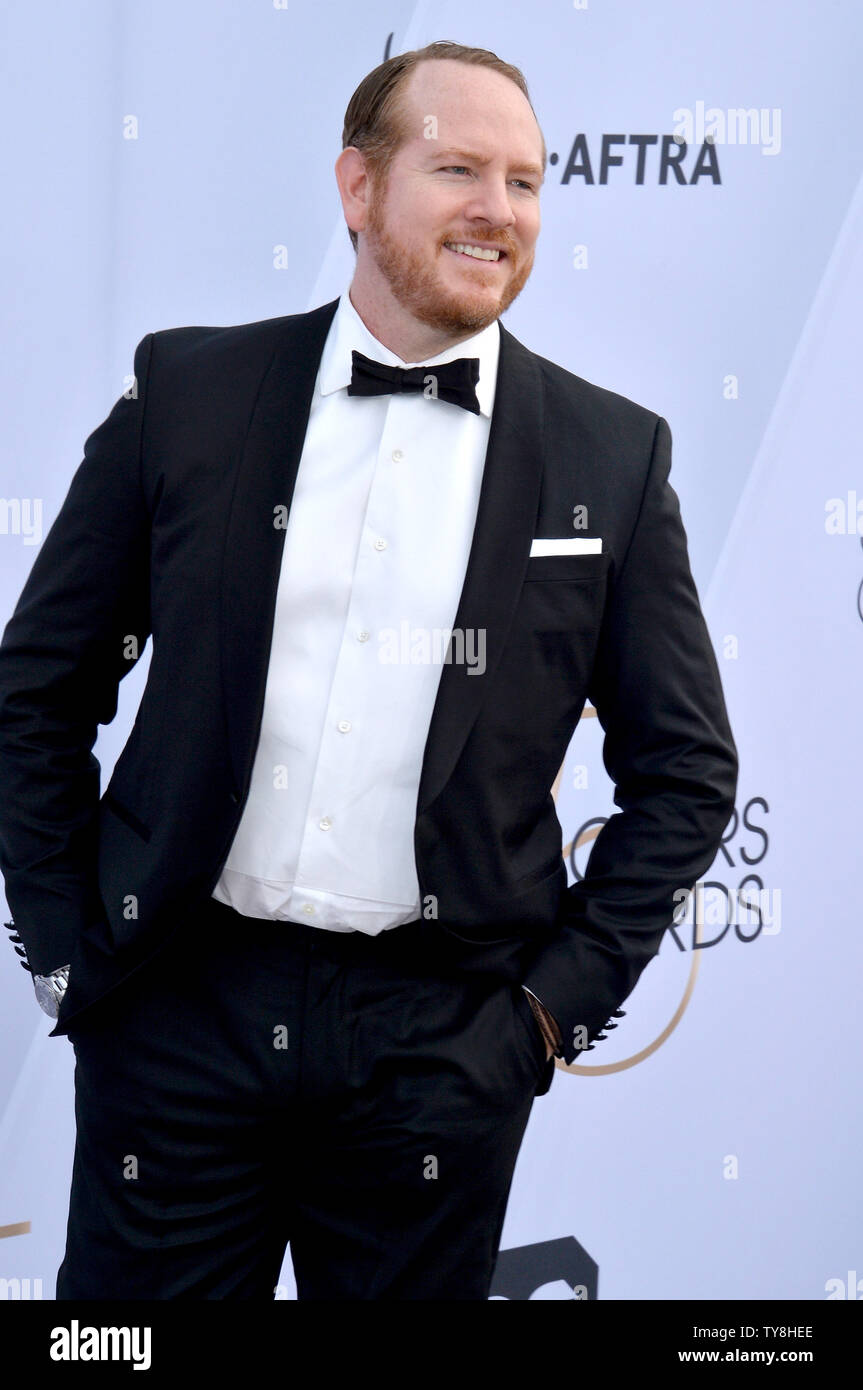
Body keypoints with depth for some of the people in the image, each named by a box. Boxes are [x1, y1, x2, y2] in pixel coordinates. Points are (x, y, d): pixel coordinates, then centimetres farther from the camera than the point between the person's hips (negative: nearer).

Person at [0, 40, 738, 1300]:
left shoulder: (613, 456, 2)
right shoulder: (188, 390, 2)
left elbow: (685, 771, 7)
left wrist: (563, 995, 0)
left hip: (443, 1044, 0)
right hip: (178, 1008, 0)